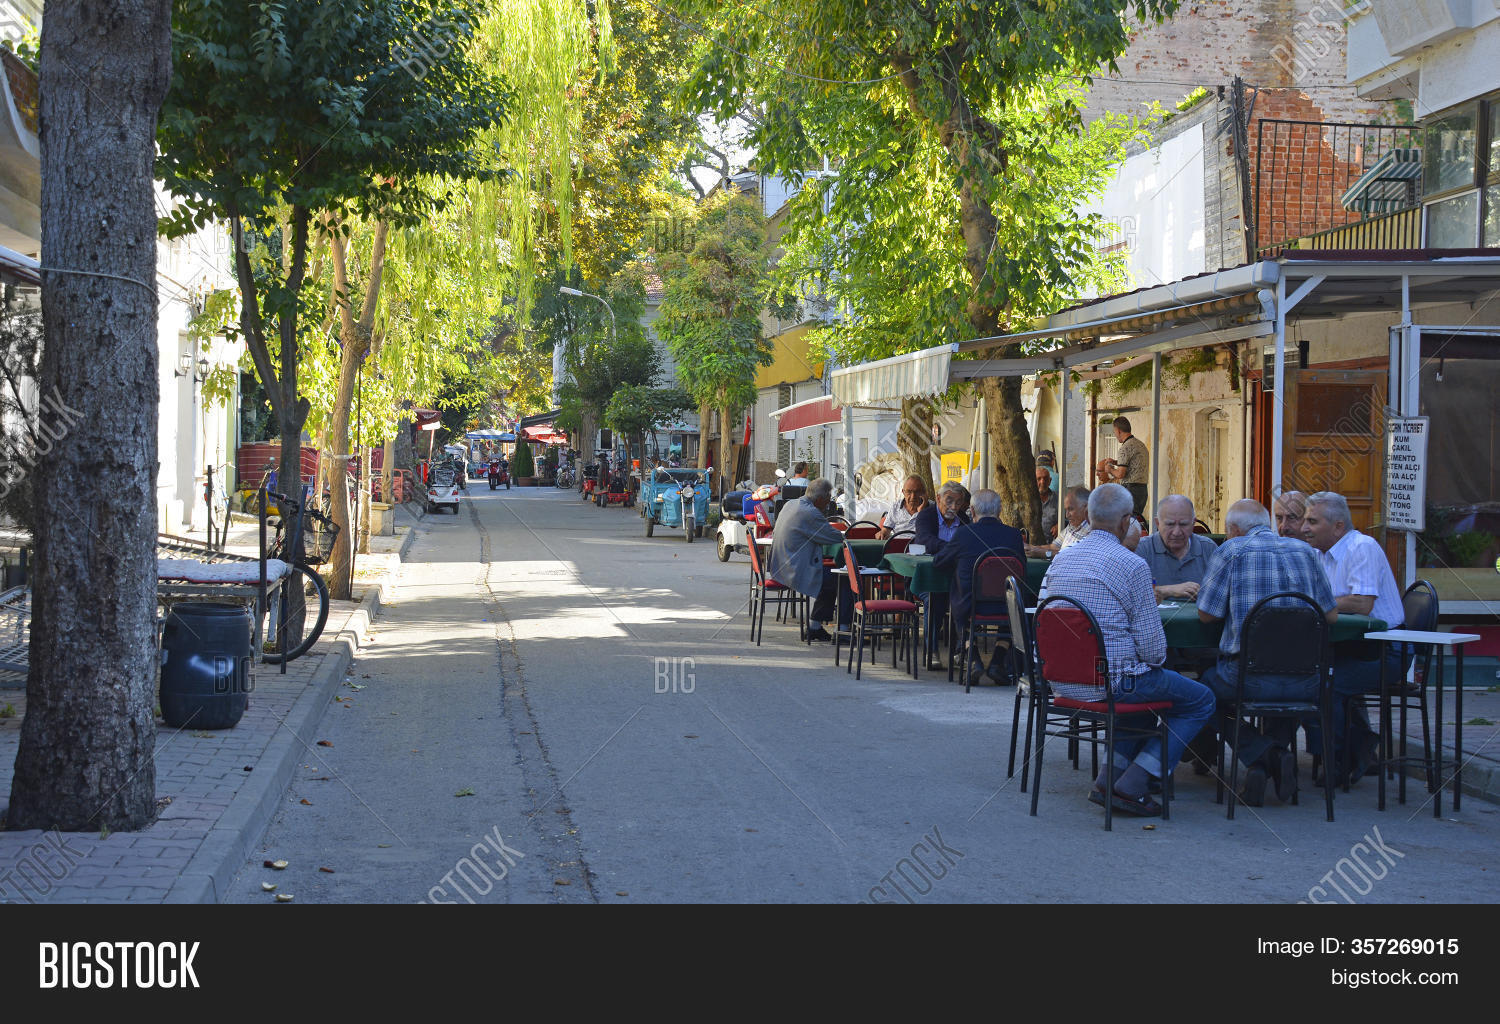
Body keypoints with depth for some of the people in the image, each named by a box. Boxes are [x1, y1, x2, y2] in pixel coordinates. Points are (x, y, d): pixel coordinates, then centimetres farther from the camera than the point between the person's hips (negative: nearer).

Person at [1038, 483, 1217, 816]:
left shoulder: (1061, 558, 7)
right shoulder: (1132, 565, -14)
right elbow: (1151, 645, -15)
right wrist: (1157, 659, 9)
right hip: (1110, 681, -8)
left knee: (1143, 687, 35)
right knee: (1201, 701, 9)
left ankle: (1109, 778, 19)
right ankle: (1130, 787, 1)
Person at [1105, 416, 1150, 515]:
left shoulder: (1125, 448, -13)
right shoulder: (1141, 444, 15)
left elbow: (1120, 474, -17)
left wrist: (1110, 470, 3)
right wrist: (1116, 462, 26)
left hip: (1131, 489, -9)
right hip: (1143, 490, 9)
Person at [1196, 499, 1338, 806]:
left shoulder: (1231, 551, 0)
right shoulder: (1304, 551, 11)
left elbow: (1206, 614, 3)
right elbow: (1331, 614, 14)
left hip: (1250, 679, -4)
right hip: (1305, 683, 4)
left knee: (1207, 684, 26)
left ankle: (1261, 754, 4)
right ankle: (1280, 752, 15)